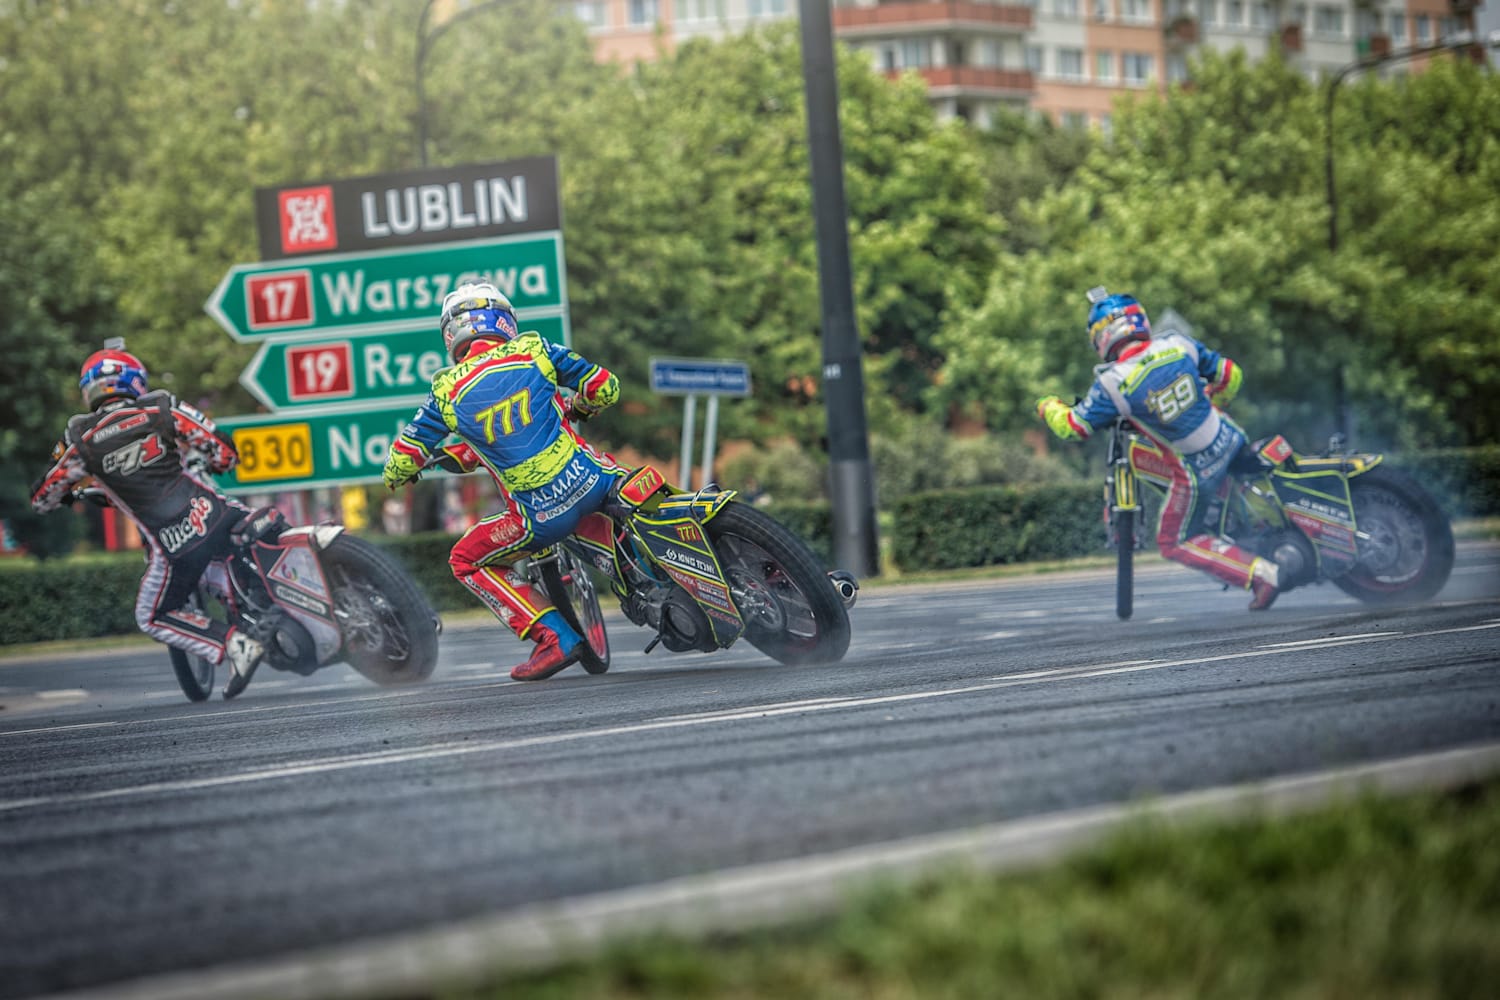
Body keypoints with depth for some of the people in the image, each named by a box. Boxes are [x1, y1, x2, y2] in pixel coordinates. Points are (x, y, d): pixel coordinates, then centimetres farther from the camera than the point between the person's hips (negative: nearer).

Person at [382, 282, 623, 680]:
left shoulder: (448, 390, 2)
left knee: (466, 561, 19)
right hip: (590, 479, 3)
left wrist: (397, 473, 34)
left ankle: (555, 638, 7)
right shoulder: (534, 350, 3)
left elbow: (404, 458, 8)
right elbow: (606, 388, 10)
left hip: (542, 516, -3)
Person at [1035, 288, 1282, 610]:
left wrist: (1048, 407, 16)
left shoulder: (1113, 384, -21)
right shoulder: (1177, 343, -8)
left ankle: (1259, 573, -2)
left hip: (1195, 471, -5)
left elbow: (1073, 427, -6)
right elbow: (1230, 375, 5)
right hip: (1230, 440, 5)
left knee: (1175, 543, 14)